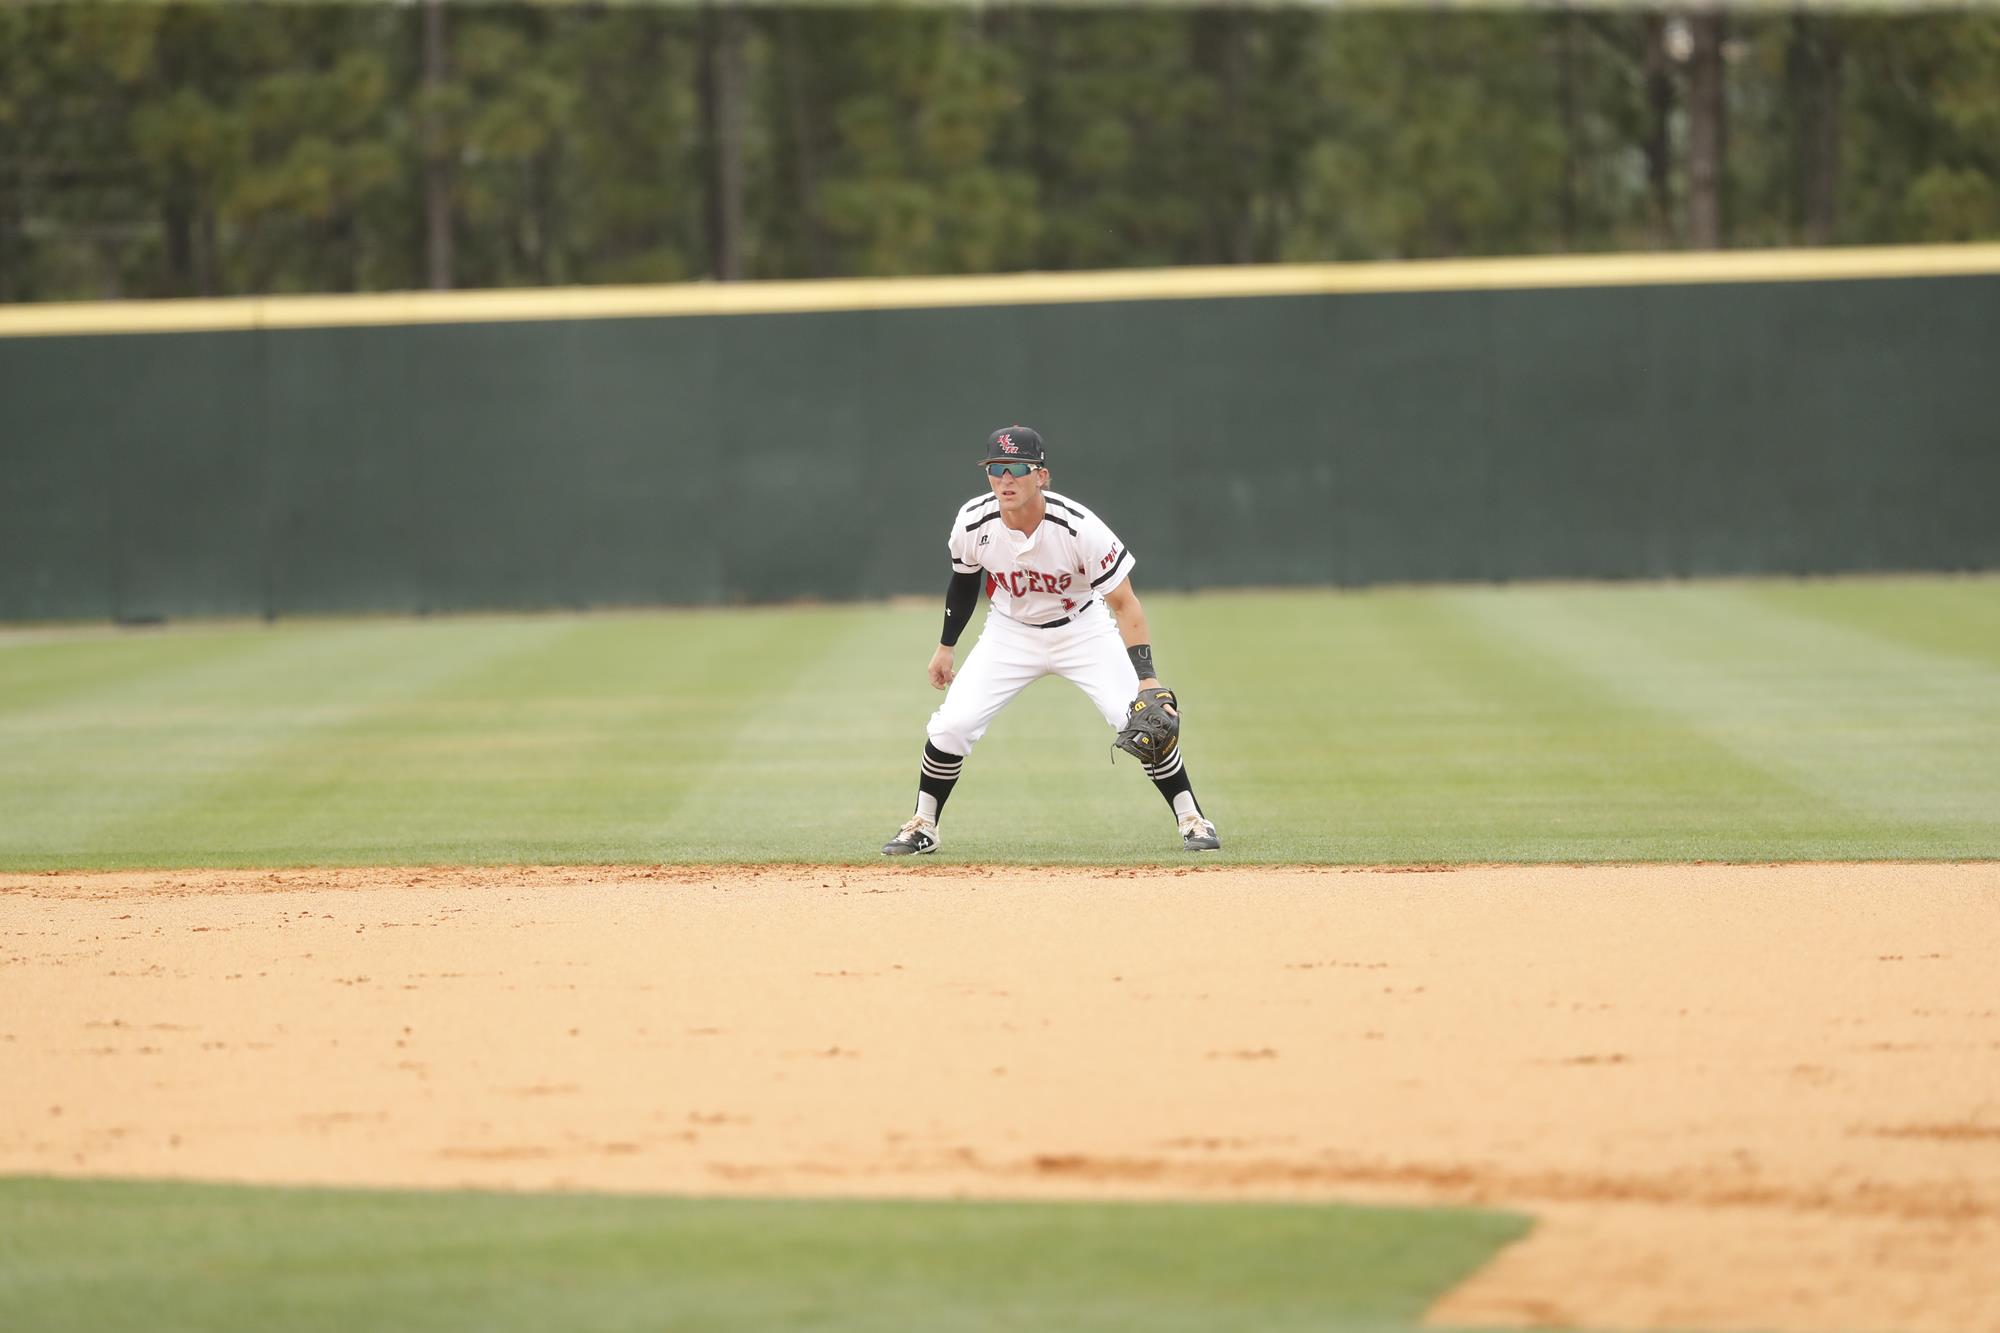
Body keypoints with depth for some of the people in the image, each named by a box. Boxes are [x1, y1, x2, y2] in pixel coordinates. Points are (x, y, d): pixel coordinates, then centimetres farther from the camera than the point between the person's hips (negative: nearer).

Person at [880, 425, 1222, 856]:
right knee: (952, 723, -11)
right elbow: (964, 581, 4)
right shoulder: (973, 522, -20)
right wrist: (946, 647, 11)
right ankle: (922, 828, 8)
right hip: (1010, 634, 2)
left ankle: (1191, 820, 2)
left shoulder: (1078, 526, -30)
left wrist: (1146, 677, -37)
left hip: (1082, 630, -2)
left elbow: (1125, 604, -27)